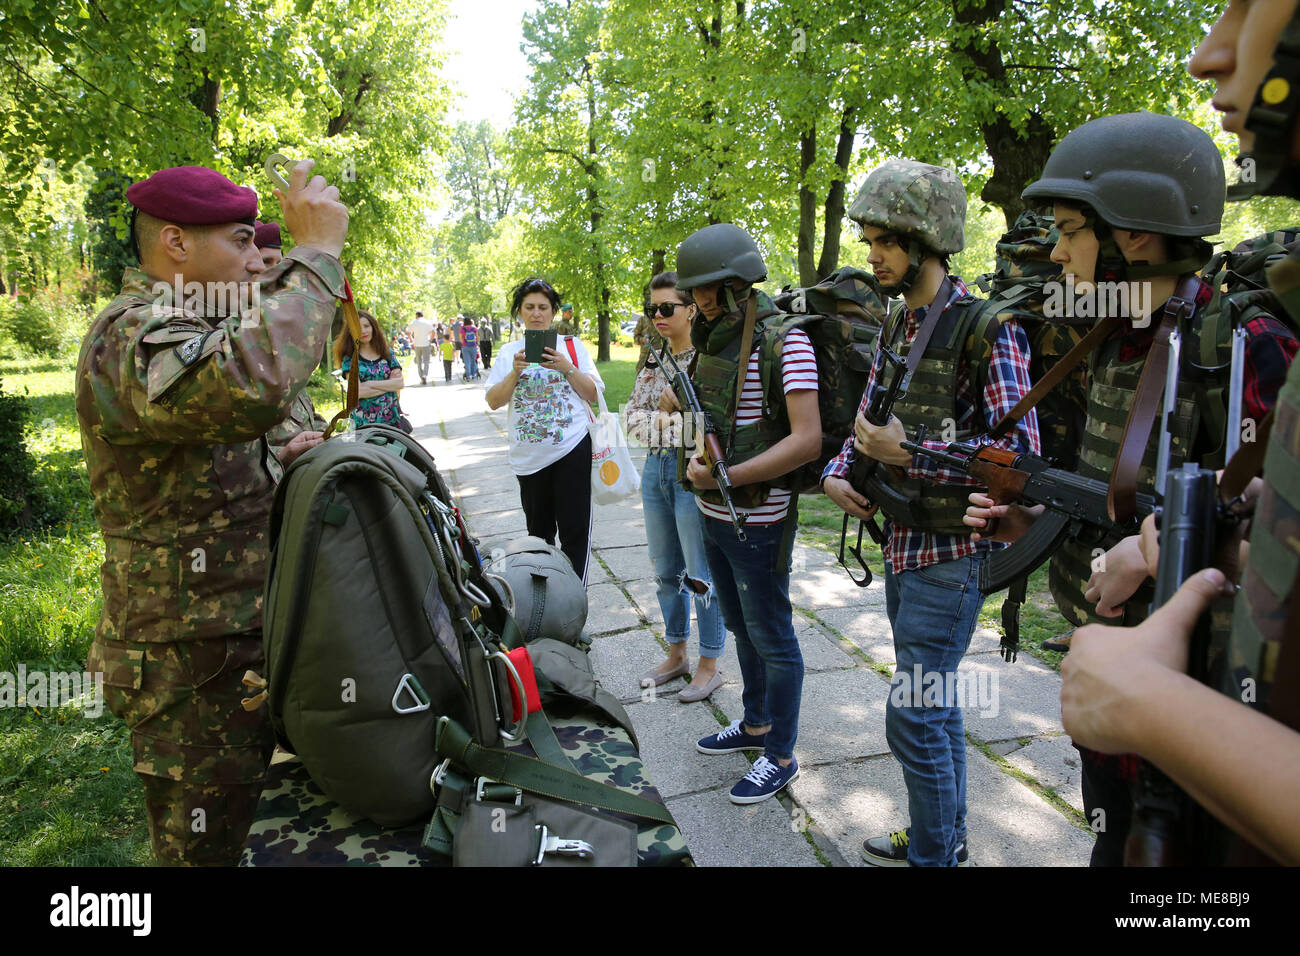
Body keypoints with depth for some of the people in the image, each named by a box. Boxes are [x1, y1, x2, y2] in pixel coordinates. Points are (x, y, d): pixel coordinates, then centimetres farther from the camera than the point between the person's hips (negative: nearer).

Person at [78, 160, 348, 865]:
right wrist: (315, 251, -33)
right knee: (204, 846, 7)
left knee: (243, 821, 25)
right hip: (195, 671, -10)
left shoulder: (172, 330, 16)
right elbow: (252, 385, -45)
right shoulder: (131, 335, -20)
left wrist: (275, 464, 6)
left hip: (240, 644, 10)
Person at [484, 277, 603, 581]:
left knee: (574, 531, -2)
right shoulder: (509, 352, 9)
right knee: (539, 532, 15)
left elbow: (593, 394, 1)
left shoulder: (572, 345, 6)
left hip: (572, 449, -2)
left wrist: (567, 368, -13)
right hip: (529, 458, 3)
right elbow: (494, 401, 2)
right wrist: (515, 373, -13)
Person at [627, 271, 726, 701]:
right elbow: (634, 420, 5)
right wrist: (679, 421, -11)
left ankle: (709, 666, 19)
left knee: (702, 574, 3)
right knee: (666, 572, 16)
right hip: (655, 469, 7)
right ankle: (676, 655, 32)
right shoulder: (654, 360, 11)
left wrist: (662, 418, -12)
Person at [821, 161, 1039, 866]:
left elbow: (1019, 453, -19)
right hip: (902, 544, 8)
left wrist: (908, 455, -21)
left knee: (914, 715, -4)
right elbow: (868, 423, 17)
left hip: (950, 553, -8)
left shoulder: (987, 328, -14)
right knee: (933, 702, 19)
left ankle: (932, 857, 17)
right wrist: (837, 473, -2)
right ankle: (946, 837, 36)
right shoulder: (896, 328, 11)